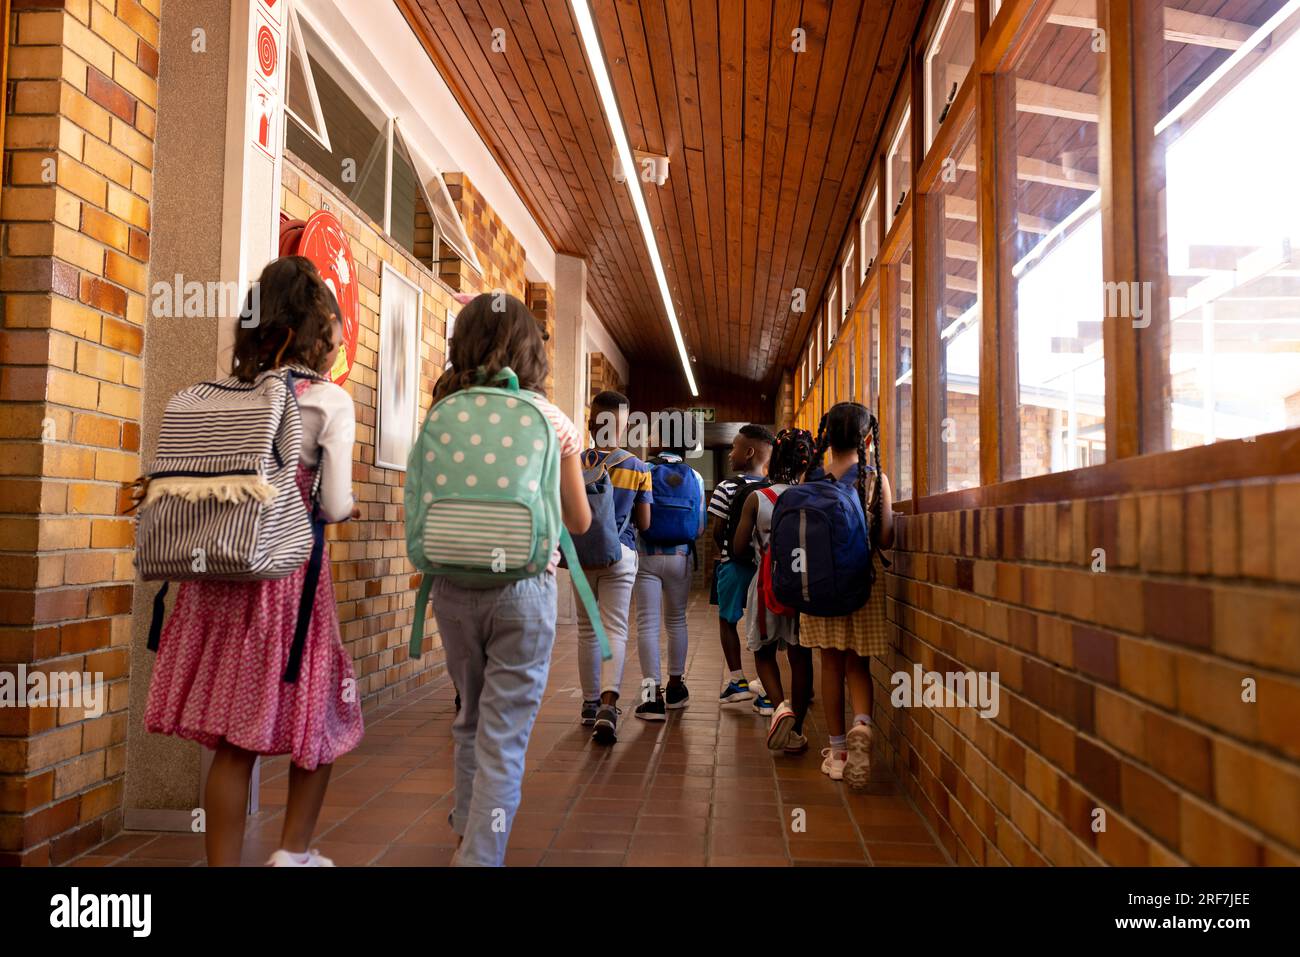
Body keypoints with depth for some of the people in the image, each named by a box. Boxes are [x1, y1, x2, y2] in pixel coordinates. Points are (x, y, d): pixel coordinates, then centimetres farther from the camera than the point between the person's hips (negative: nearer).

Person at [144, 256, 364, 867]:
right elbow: (334, 505, -9)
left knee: (233, 741, 9)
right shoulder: (330, 402, -6)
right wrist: (347, 509, 12)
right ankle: (293, 851, 21)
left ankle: (223, 860, 16)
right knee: (319, 721, 16)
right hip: (289, 573, -5)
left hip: (223, 575, 5)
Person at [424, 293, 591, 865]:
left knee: (472, 716, 23)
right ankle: (480, 856, 4)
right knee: (505, 737, 3)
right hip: (523, 588, -3)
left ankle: (468, 826, 41)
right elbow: (579, 522, 3)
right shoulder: (552, 421, -5)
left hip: (454, 587, 3)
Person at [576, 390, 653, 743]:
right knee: (615, 629, -1)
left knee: (587, 629, 14)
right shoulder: (637, 468, -4)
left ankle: (590, 703, 24)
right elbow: (644, 523, 0)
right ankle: (608, 705, -19)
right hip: (620, 554, -1)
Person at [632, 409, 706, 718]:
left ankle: (652, 693, -8)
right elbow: (700, 525, 3)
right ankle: (675, 688, 29)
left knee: (647, 623, -1)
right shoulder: (694, 478, -1)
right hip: (680, 557, 2)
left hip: (646, 556, -2)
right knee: (676, 620, 17)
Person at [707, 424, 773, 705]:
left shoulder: (726, 487, -10)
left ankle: (736, 679, 15)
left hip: (734, 563, -3)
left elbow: (717, 530, -8)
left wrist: (725, 553, 9)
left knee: (728, 620, 14)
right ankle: (765, 684, 9)